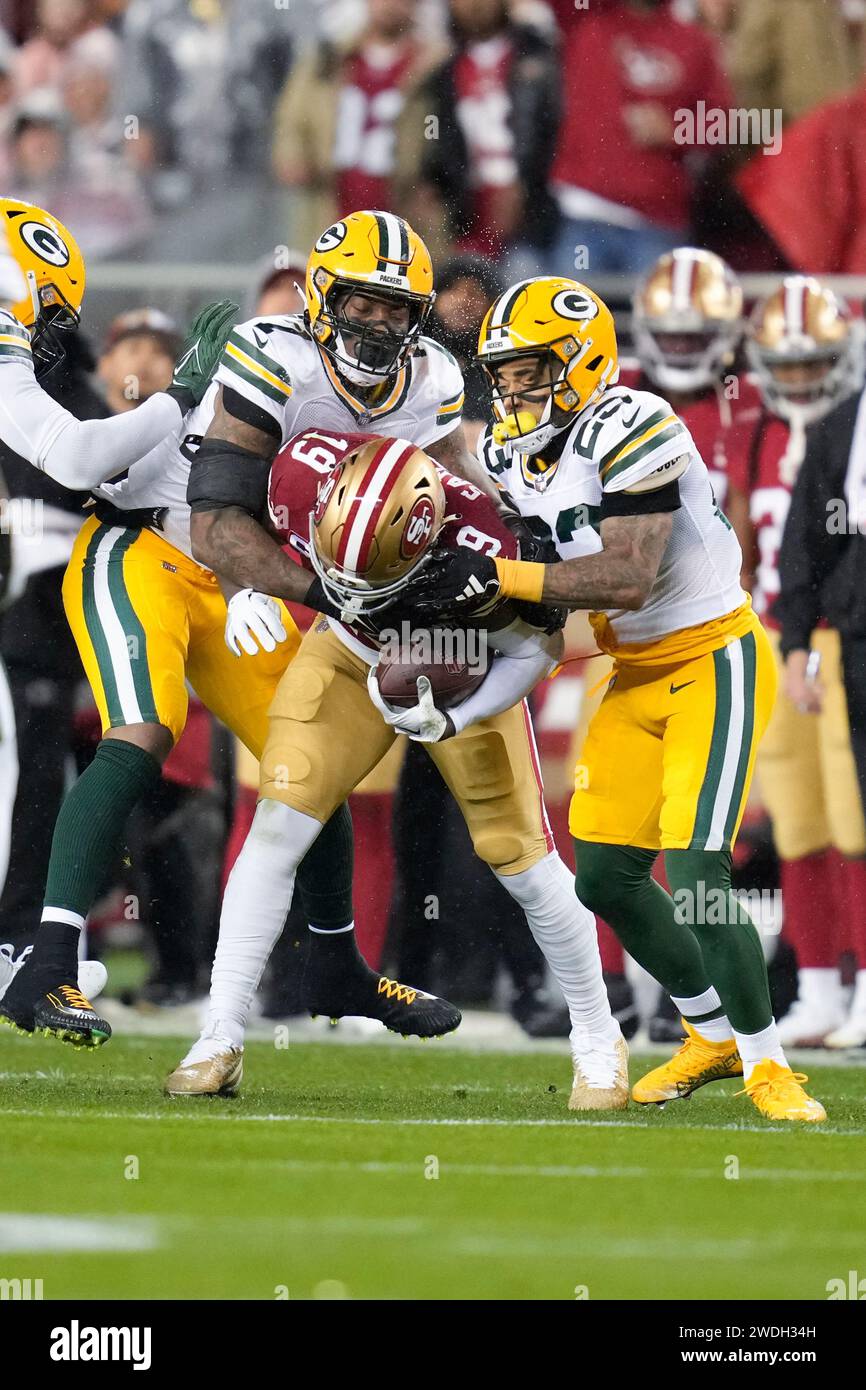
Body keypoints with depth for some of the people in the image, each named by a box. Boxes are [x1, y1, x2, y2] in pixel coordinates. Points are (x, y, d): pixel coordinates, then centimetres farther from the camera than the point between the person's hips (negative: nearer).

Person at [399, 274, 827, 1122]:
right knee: (605, 876, 5)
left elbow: (630, 577, -32)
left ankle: (765, 1062, -1)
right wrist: (455, 582, -12)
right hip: (638, 676, 8)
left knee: (696, 872, -17)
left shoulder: (632, 432, -24)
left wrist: (498, 577, -34)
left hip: (714, 661, -8)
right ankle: (713, 1033, 25)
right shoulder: (511, 451, 3)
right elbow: (543, 586, 7)